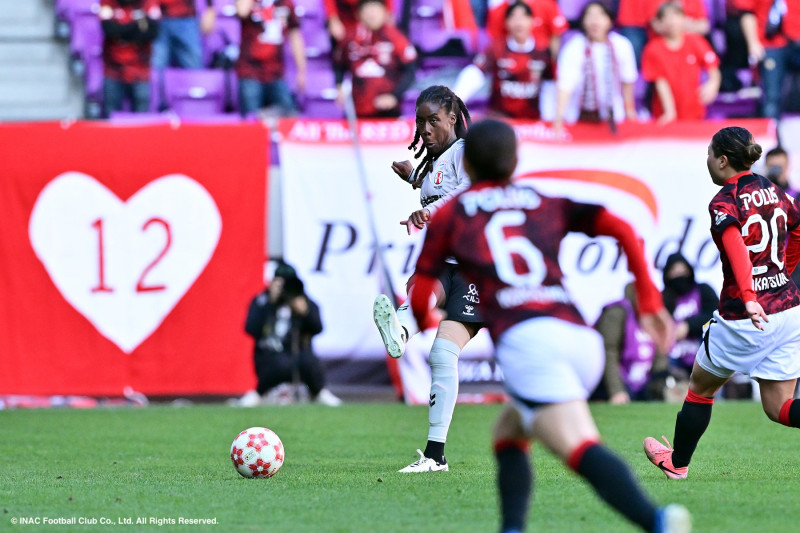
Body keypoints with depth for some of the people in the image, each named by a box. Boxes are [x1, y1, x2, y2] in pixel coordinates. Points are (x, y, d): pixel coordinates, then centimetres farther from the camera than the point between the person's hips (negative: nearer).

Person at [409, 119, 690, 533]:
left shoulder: (450, 215, 20)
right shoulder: (547, 204, 27)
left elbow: (419, 300, 19)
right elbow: (621, 229, 14)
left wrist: (429, 327, 42)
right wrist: (649, 300, 15)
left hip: (527, 340, -5)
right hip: (582, 339, 5)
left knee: (583, 451, -21)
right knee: (508, 435, 26)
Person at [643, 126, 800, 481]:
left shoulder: (724, 203, -12)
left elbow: (737, 248, -29)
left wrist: (749, 299, -41)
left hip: (747, 318, -6)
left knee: (701, 386, 19)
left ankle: (677, 462, 34)